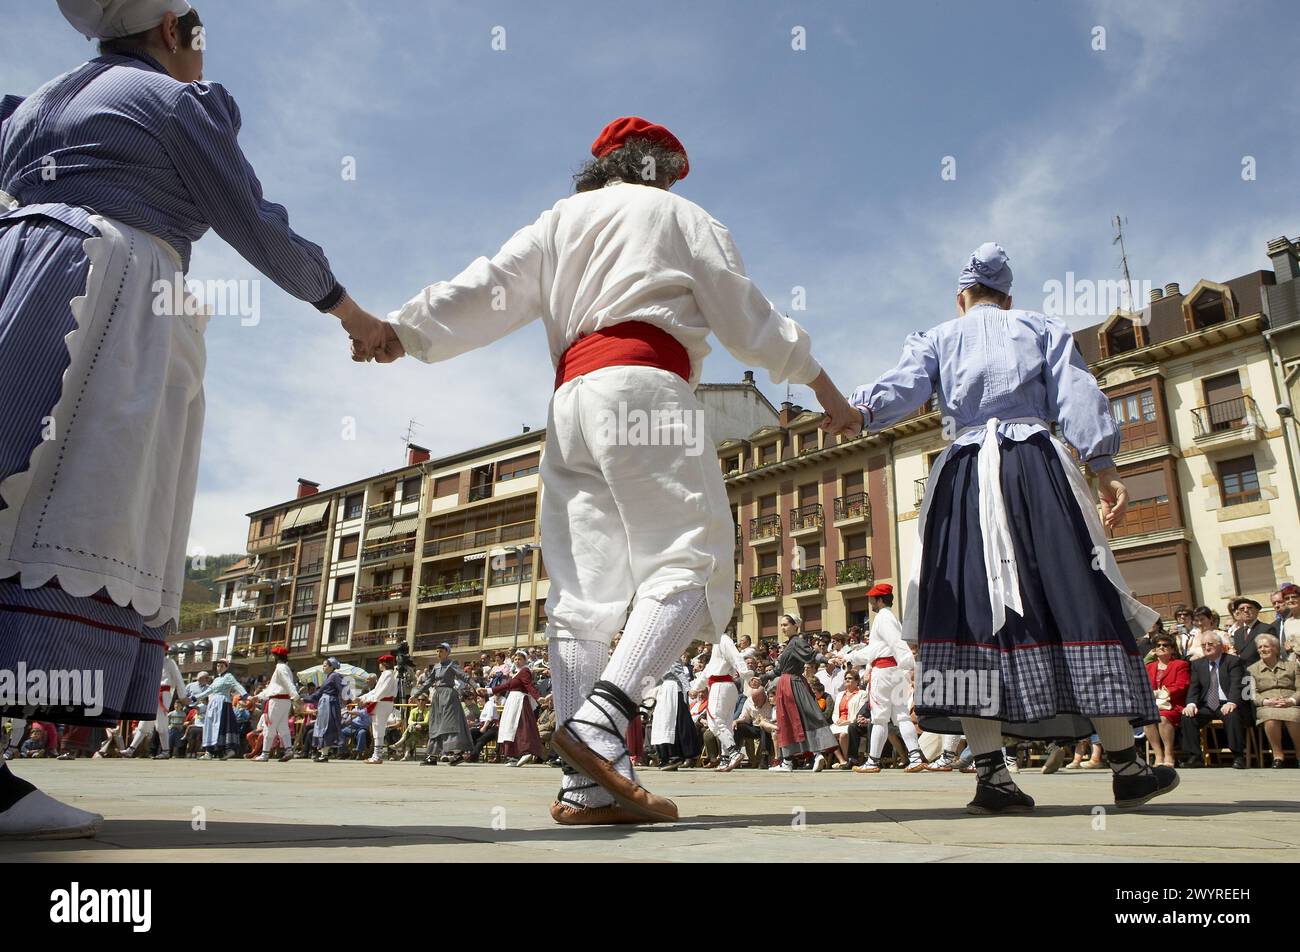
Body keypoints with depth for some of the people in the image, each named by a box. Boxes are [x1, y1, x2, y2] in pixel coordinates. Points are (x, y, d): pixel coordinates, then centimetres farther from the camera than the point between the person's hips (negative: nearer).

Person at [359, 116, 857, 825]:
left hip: (570, 395, 6)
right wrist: (829, 393, 18)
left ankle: (588, 782, -9)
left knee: (582, 592, -2)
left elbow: (488, 287, 15)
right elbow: (750, 319, 13)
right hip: (644, 381, -5)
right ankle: (601, 719, -29)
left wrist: (400, 330, 11)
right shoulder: (678, 214, 16)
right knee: (690, 561, -10)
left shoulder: (560, 219, 28)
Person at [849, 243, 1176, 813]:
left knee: (974, 608, -6)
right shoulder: (1042, 327, 20)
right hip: (1036, 465, 0)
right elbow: (1077, 397, 6)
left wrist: (860, 411, -13)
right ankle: (1126, 768, 5)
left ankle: (992, 774, -13)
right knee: (1079, 602, 1)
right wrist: (1103, 468, 1)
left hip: (964, 476, 1)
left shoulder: (936, 338, 20)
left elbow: (902, 388, -2)